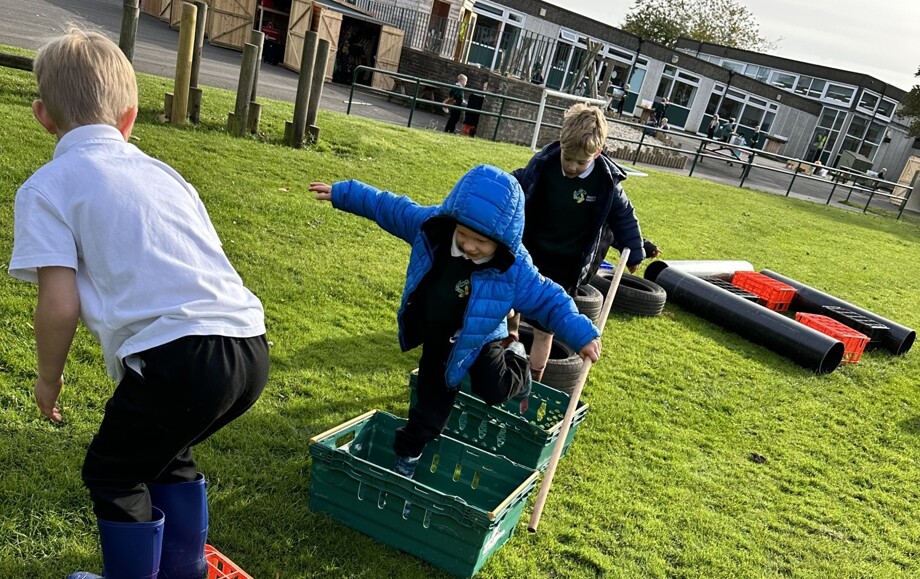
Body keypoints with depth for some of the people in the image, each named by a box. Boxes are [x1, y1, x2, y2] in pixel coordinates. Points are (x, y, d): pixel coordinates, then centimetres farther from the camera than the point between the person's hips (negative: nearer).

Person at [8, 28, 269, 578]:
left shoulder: (46, 187, 5)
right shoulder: (162, 172, 22)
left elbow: (60, 305, -3)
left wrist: (49, 378, 15)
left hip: (179, 355, -6)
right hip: (253, 348, 7)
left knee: (113, 474, 22)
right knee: (166, 451, 33)